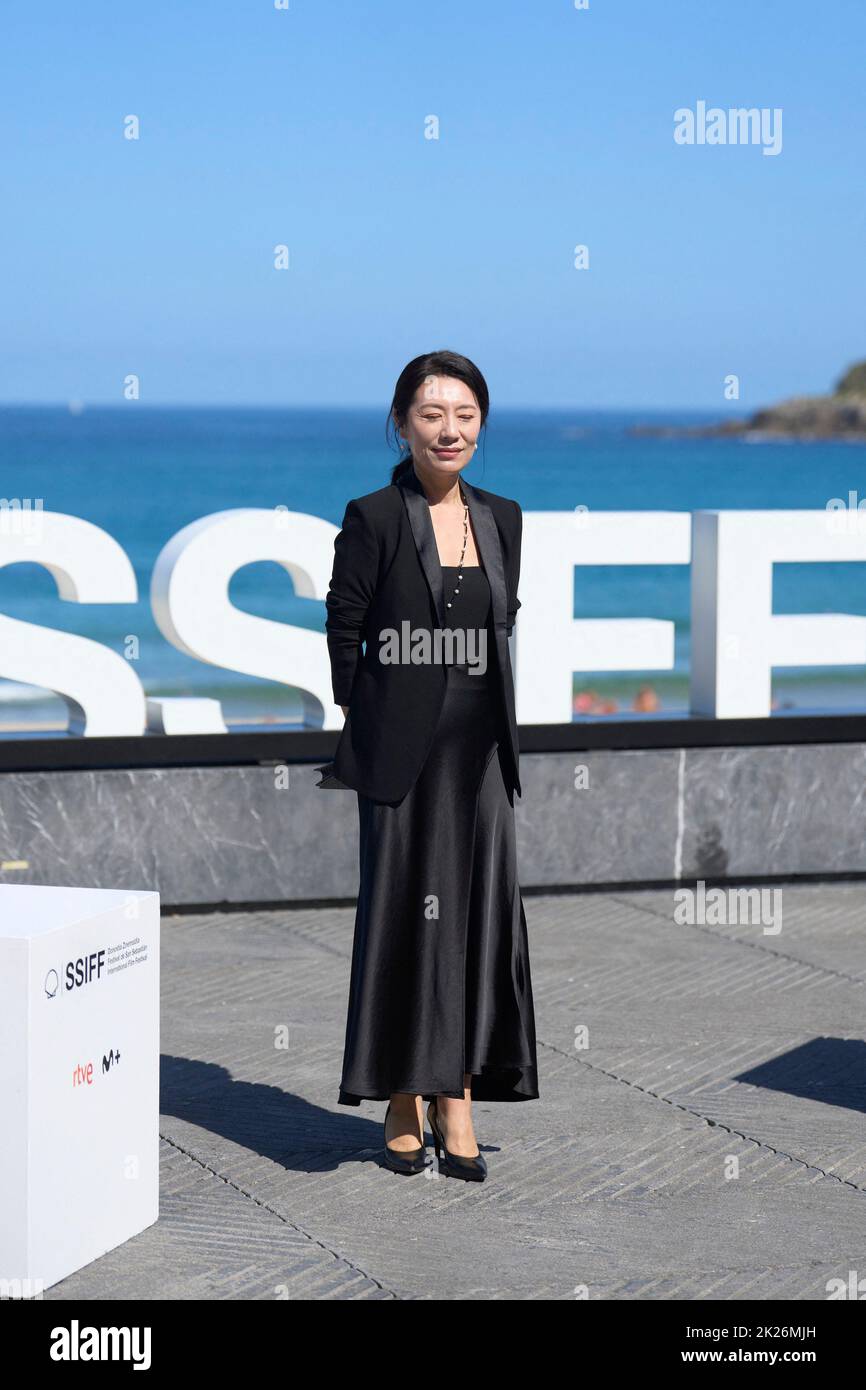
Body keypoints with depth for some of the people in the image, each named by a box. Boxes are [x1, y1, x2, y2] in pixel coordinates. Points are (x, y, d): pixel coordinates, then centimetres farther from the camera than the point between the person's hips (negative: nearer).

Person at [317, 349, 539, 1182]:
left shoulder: (501, 519, 8)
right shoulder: (374, 519, -6)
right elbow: (344, 630, -3)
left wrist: (489, 713, 12)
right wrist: (364, 730, -2)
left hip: (480, 747, 4)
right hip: (402, 750, -4)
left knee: (479, 911, 3)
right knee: (401, 912, 2)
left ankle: (458, 1099, 11)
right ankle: (403, 1104, 12)